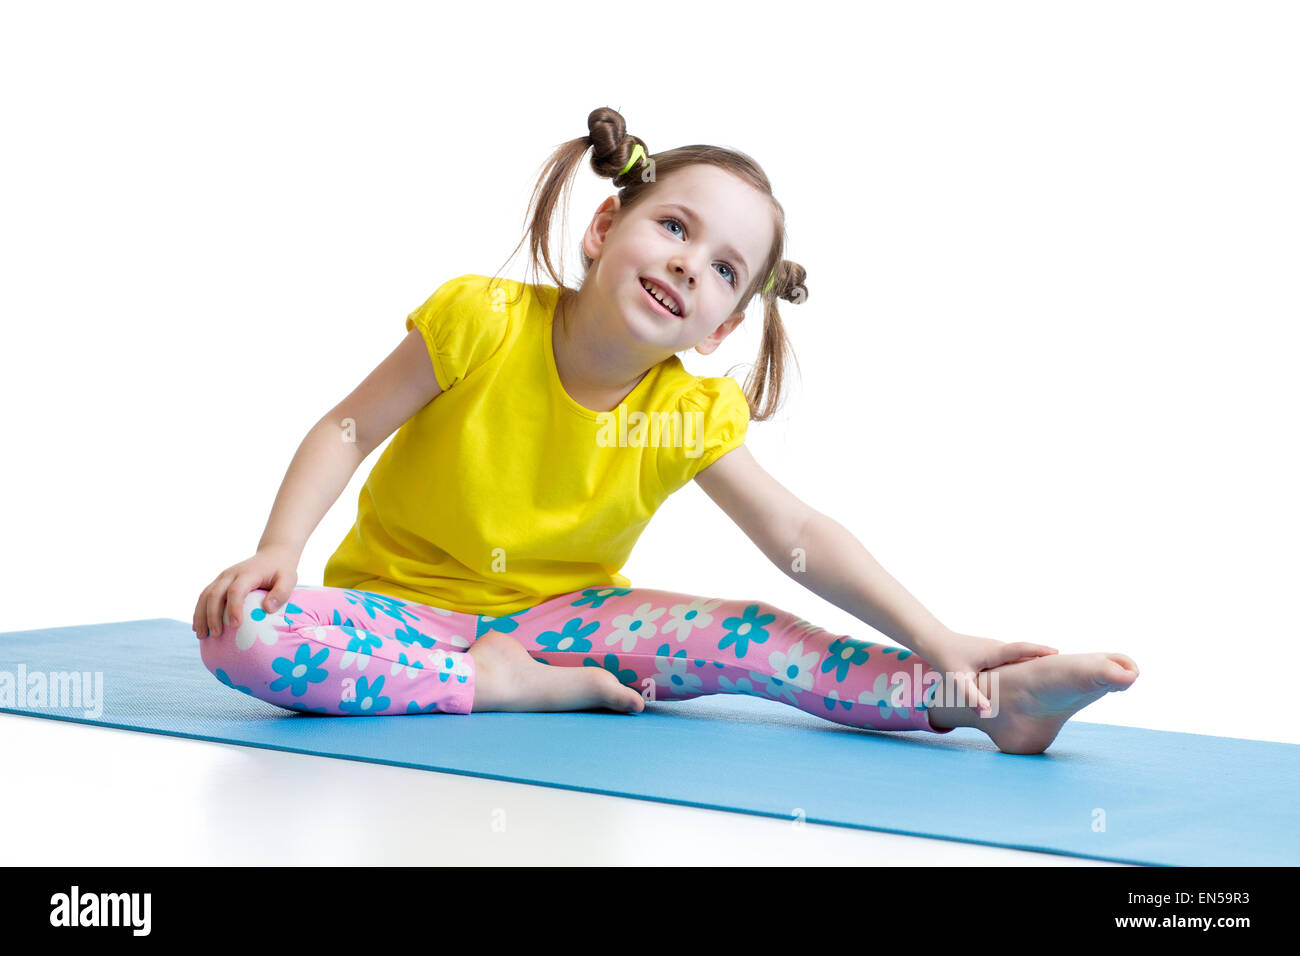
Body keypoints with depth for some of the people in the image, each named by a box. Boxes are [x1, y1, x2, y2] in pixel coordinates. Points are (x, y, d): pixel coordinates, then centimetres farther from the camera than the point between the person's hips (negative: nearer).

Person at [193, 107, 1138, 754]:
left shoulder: (689, 415, -10)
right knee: (245, 632, -33)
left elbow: (797, 534, -13)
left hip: (552, 616, 2)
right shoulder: (483, 319, -19)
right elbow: (350, 429, -11)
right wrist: (278, 549, -25)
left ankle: (976, 701, -25)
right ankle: (498, 685, -28)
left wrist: (937, 641, -24)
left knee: (742, 638, -23)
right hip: (400, 605, -1)